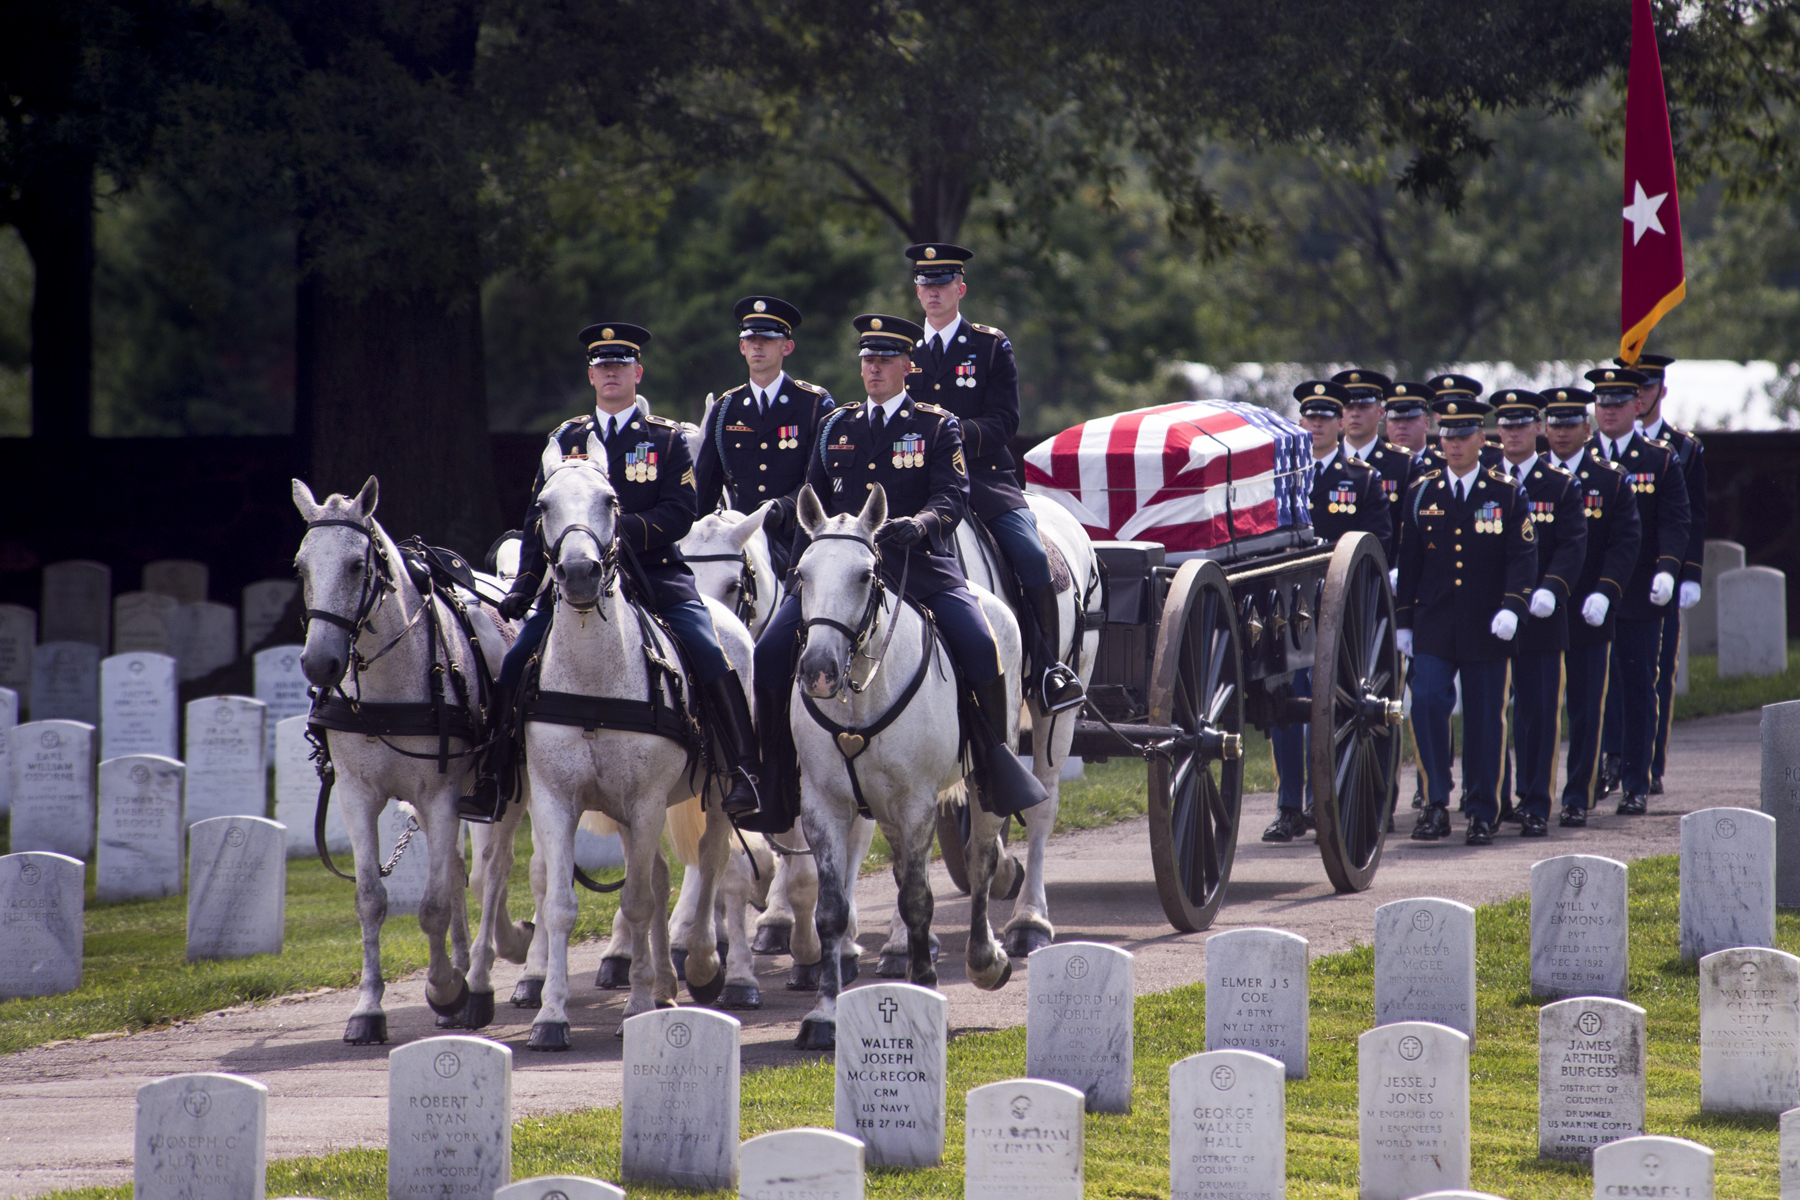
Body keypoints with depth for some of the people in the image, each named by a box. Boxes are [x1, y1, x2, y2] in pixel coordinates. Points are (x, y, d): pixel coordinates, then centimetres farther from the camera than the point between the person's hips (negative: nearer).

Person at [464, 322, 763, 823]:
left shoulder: (667, 439, 7)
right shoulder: (566, 439, 14)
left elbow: (682, 512, -3)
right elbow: (540, 517, 11)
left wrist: (628, 528, -20)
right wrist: (525, 583, 0)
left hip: (654, 573, -2)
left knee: (708, 653, -23)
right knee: (516, 660, -13)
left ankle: (744, 773, -20)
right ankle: (495, 780, -6)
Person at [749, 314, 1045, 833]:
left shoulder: (938, 427, 6)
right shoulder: (836, 427, 17)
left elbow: (953, 498, -5)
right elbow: (814, 504, 20)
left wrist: (919, 523, -27)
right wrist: (800, 571, 9)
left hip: (920, 562, -3)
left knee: (980, 649, -26)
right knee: (770, 654, -15)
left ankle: (994, 760, -4)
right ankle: (777, 776, 0)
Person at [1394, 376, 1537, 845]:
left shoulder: (1507, 493, 2)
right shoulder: (1421, 493, 7)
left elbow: (1523, 556, -3)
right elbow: (1408, 560, 11)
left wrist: (1511, 608, -17)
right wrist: (1402, 621, 9)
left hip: (1485, 629, -1)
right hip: (1433, 626, 1)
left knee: (1484, 718, 4)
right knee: (1427, 703, -14)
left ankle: (1482, 814, 13)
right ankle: (1436, 805, -7)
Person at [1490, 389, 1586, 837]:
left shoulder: (1561, 485, 4)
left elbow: (1572, 546, -4)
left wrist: (1550, 590, -20)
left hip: (1540, 618, -1)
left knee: (1539, 711, -1)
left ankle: (1535, 807, 3)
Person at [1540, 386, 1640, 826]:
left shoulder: (1612, 480, 3)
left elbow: (1625, 543, -3)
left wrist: (1604, 592, -16)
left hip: (1589, 617, -1)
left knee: (1585, 709, 0)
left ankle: (1577, 798, 6)